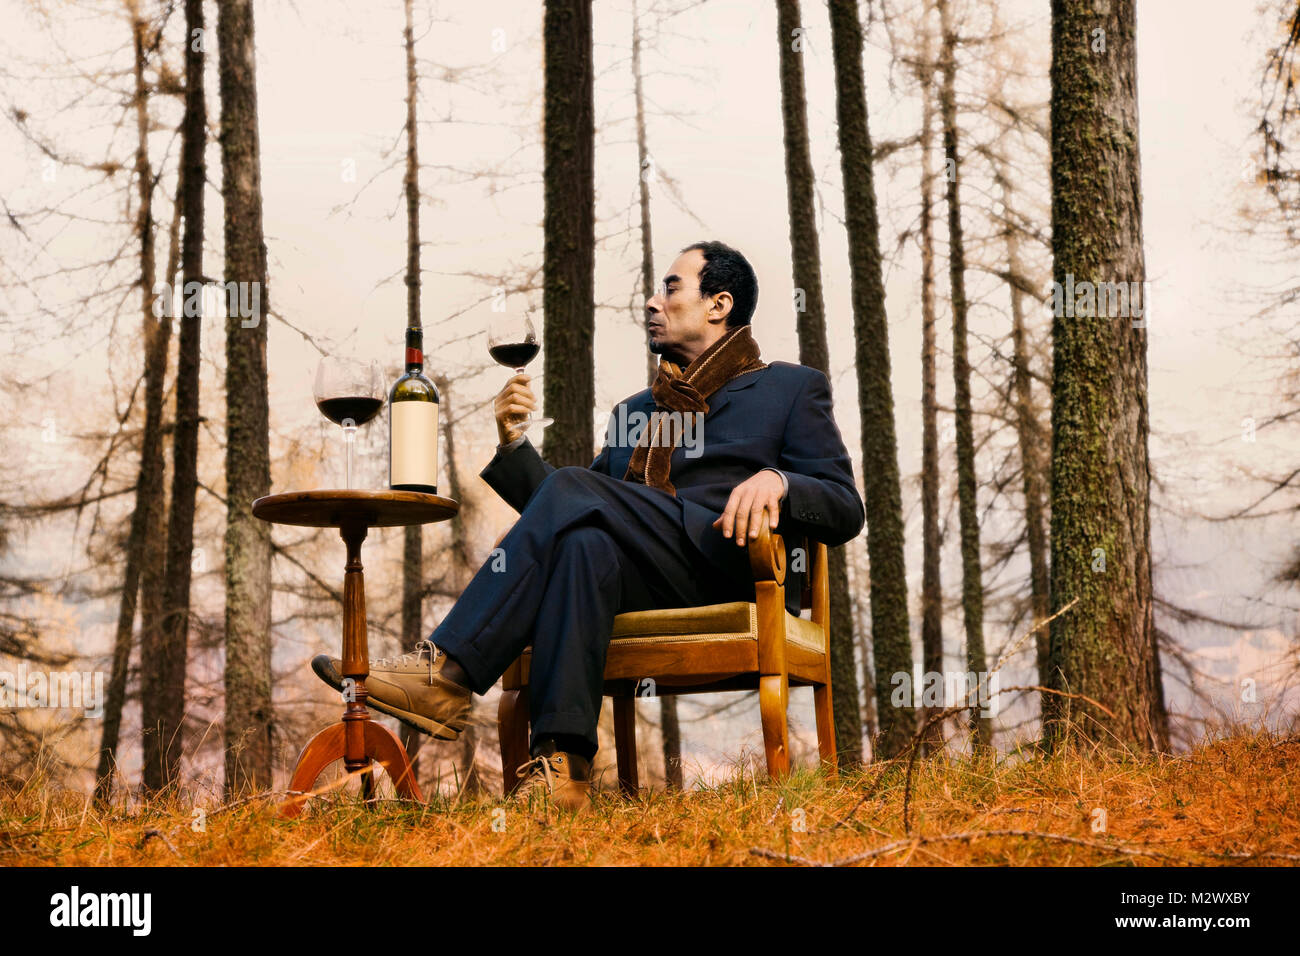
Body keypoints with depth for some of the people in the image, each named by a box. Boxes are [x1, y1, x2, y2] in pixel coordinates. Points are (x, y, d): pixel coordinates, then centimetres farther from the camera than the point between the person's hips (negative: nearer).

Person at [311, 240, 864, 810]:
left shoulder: (791, 389, 19)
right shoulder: (635, 411, 34)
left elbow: (844, 512, 5)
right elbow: (569, 525, 27)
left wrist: (775, 479, -16)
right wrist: (513, 444, 11)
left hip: (730, 569, -4)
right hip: (650, 585, 4)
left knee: (572, 491, -25)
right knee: (584, 545, -33)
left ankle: (447, 672, -32)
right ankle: (562, 764, -43)